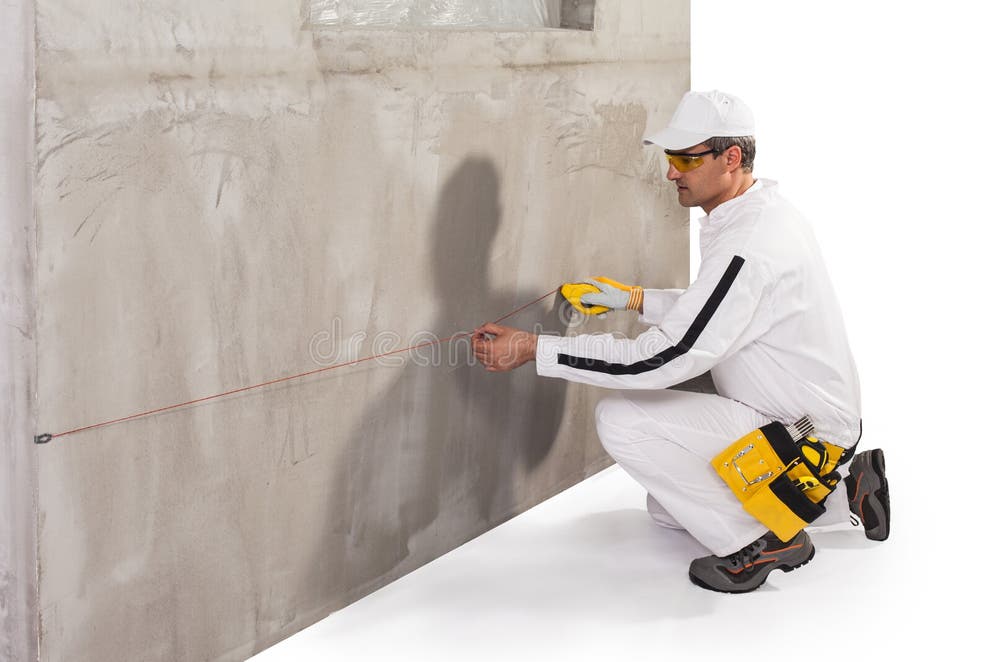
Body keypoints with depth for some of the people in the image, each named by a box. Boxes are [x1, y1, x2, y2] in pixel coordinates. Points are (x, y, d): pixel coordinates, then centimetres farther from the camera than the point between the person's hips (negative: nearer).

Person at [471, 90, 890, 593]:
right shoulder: (762, 212, 3)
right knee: (667, 508, 24)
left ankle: (757, 542, -9)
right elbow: (712, 308, 20)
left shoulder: (750, 245, -29)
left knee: (621, 418, -20)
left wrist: (533, 350, -27)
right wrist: (634, 300, 9)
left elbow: (661, 360, -30)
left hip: (802, 435, -10)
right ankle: (843, 488, 20)